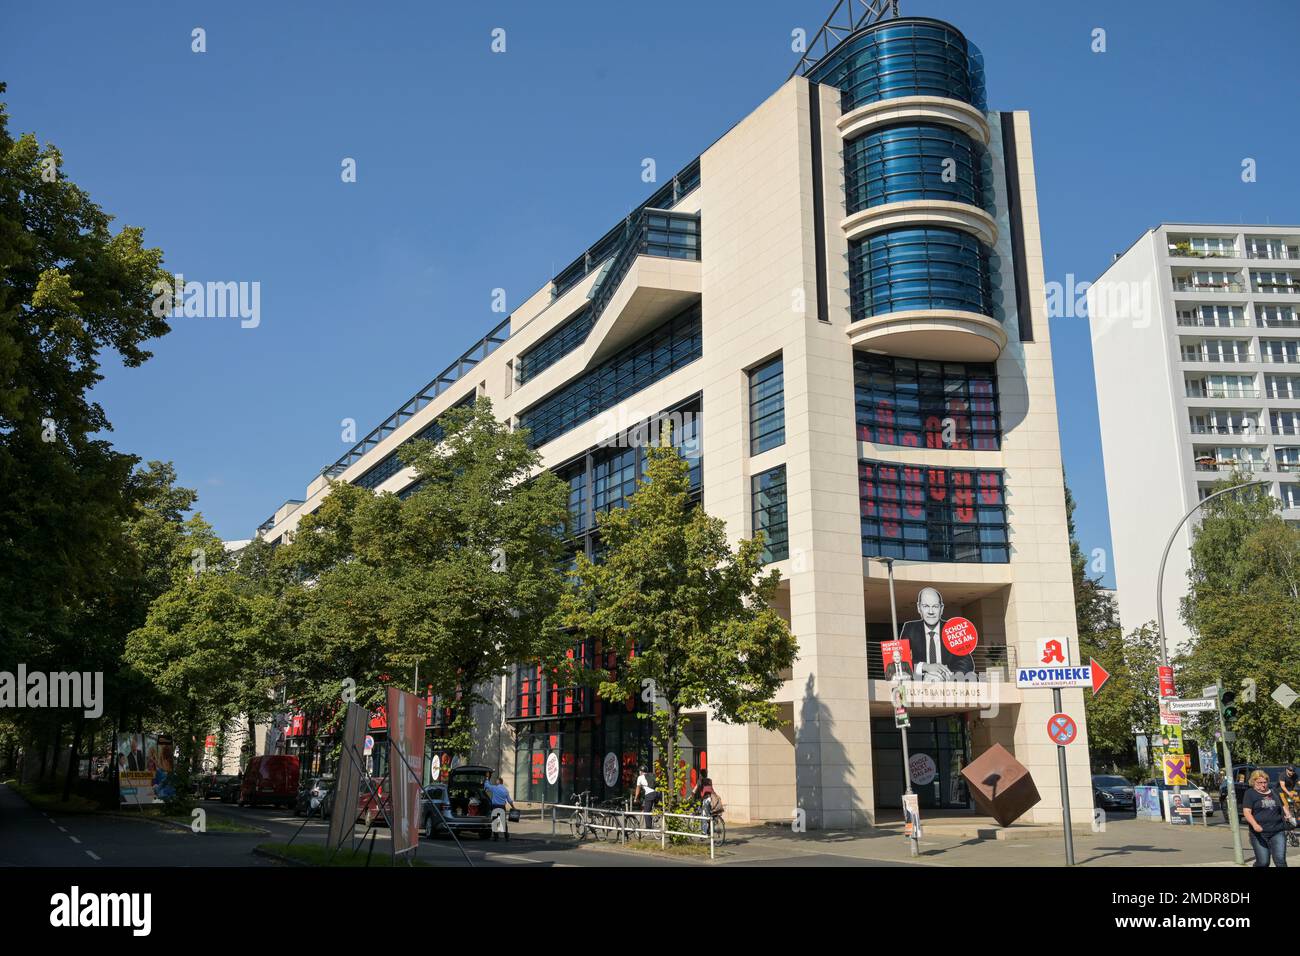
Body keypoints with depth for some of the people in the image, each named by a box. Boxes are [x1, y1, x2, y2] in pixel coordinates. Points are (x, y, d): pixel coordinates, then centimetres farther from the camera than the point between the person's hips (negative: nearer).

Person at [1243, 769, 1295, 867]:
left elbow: (1283, 806, 31)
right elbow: (1246, 812, -11)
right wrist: (1255, 825, -28)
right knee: (1263, 862, -3)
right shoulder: (1250, 793, 0)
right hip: (1259, 833, -3)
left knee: (1280, 860, -8)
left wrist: (1288, 815, 9)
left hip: (1278, 832, 3)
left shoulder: (1273, 792, 15)